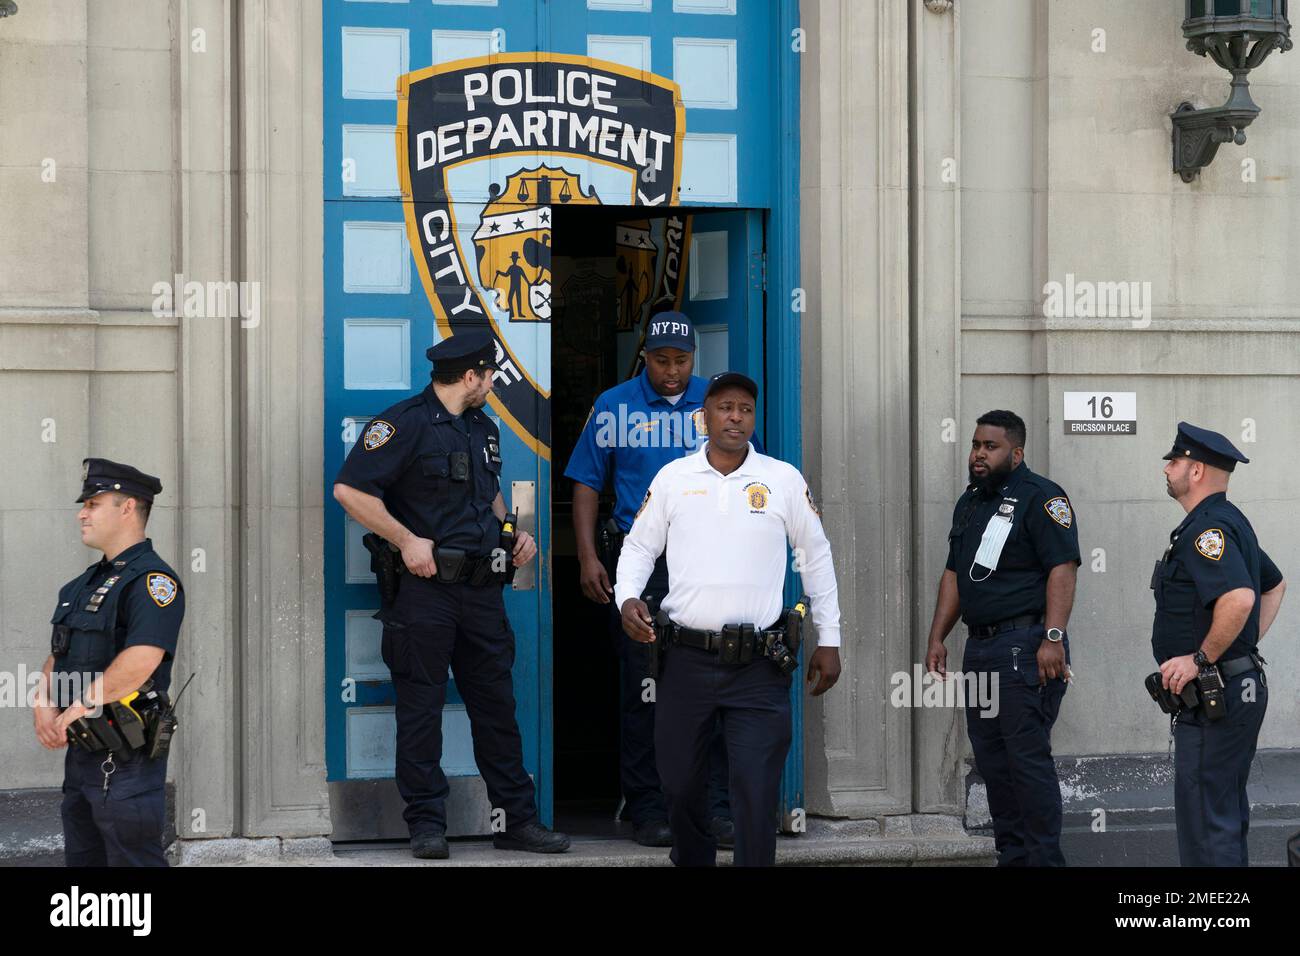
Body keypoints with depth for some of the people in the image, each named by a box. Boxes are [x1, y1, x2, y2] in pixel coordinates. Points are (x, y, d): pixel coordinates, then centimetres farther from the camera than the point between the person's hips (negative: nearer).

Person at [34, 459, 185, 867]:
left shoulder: (152, 581, -14)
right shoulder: (86, 583, 18)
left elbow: (140, 663, -27)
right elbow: (57, 657, 18)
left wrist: (77, 709, -18)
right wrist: (43, 706, -2)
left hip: (125, 757, -10)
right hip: (81, 753, 10)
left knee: (132, 861, -5)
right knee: (82, 859, 15)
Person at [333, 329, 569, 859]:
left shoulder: (483, 429, 16)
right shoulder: (405, 424, -10)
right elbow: (349, 489, -16)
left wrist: (512, 533, 11)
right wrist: (408, 541, -16)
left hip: (482, 590, 7)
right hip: (426, 589, -7)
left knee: (497, 704, 9)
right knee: (420, 709, 0)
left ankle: (517, 819, 14)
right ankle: (426, 824, 6)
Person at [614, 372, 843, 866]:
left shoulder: (785, 480, 3)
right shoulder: (673, 478, 6)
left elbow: (816, 557, 11)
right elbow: (639, 547, 12)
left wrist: (829, 640, 10)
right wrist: (626, 599, -8)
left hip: (759, 665, -2)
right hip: (685, 659, 2)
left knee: (756, 796, -8)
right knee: (680, 786, 12)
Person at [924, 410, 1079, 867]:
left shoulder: (1040, 498, -8)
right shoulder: (969, 503, 19)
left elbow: (1062, 569, -16)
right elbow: (954, 575, 24)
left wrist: (1053, 638, -23)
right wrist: (937, 637, 16)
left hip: (1024, 646, -9)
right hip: (980, 648, 9)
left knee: (1027, 756, -10)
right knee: (991, 759, 10)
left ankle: (1044, 858, -6)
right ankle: (1011, 854, 18)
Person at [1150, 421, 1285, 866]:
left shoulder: (1206, 528, -18)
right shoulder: (1228, 521, 15)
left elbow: (1239, 599, -33)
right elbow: (1275, 584, 30)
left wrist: (1201, 658, -23)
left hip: (1214, 693, -11)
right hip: (1242, 686, 11)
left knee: (1204, 817, -9)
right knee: (1227, 810, 17)